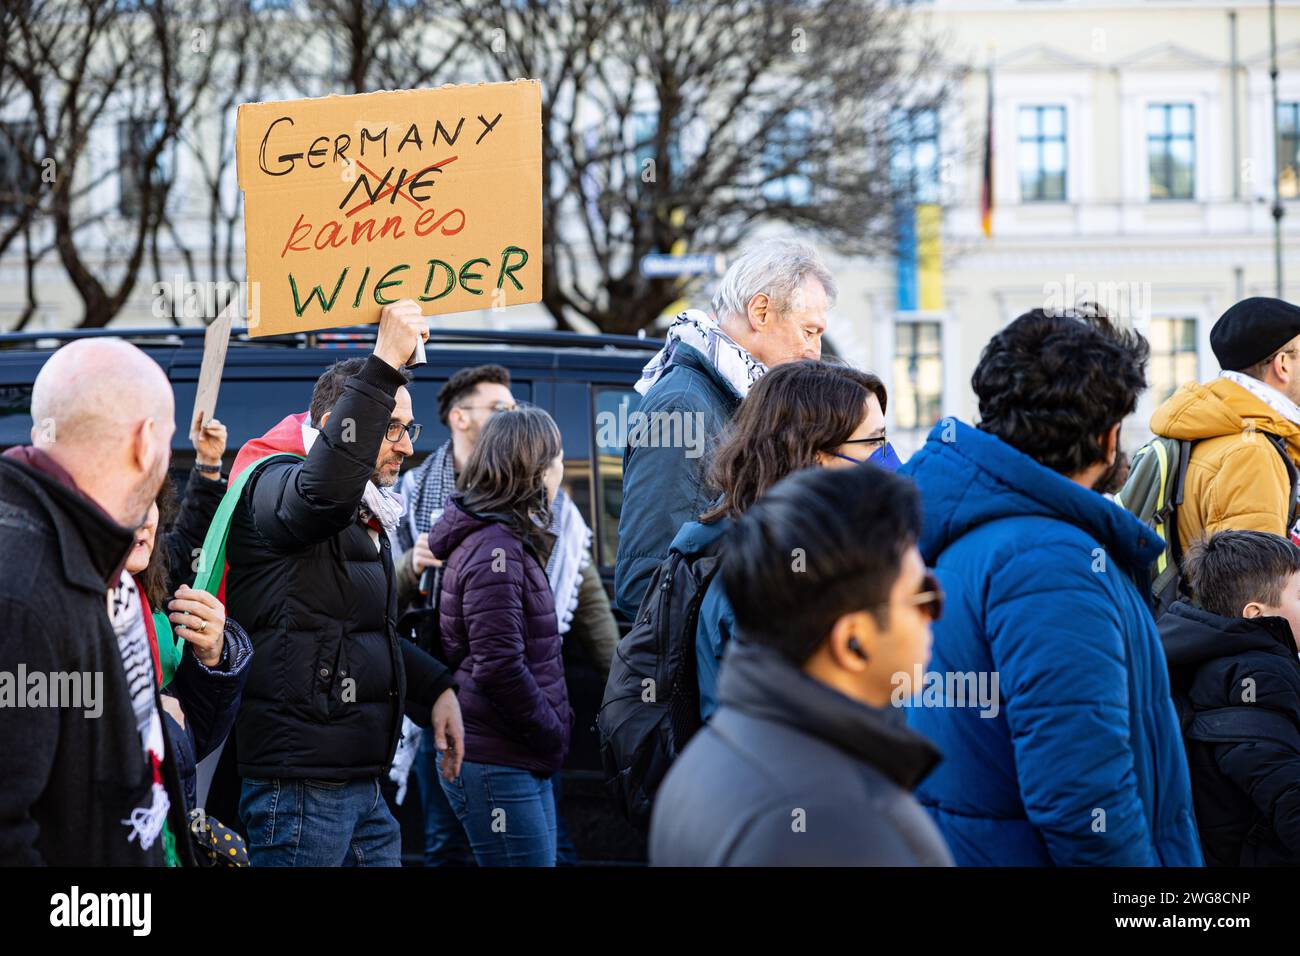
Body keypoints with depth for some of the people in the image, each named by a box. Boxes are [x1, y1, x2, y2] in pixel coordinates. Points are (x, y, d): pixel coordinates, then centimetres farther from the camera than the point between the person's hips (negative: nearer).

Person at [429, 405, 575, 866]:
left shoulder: (510, 540, 16)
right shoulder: (494, 549, -16)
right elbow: (498, 667, -23)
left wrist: (553, 728, 13)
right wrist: (554, 731, -12)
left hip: (524, 761, 10)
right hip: (498, 765, -10)